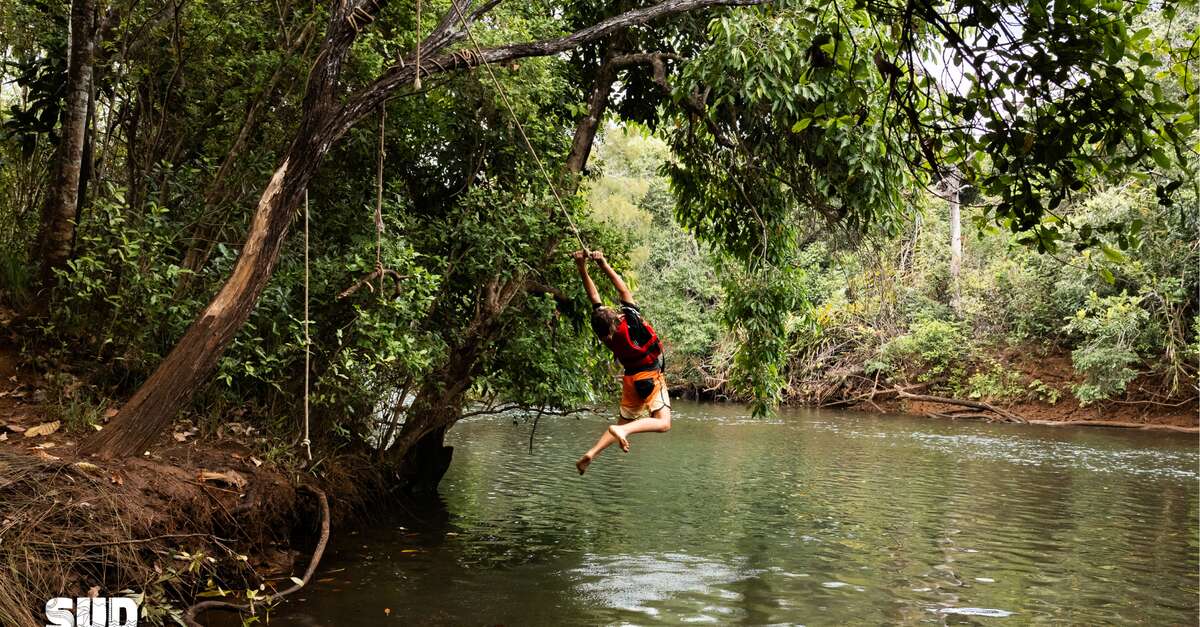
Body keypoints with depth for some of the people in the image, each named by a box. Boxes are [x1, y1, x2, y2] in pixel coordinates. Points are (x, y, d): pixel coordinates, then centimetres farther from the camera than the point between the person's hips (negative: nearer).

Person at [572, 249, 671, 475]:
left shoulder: (604, 328, -6)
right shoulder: (631, 316, -19)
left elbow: (594, 296, -2)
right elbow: (623, 289, -17)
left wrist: (582, 266, -6)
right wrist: (604, 264, -22)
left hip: (631, 379, 6)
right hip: (651, 376, -6)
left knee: (623, 422, 16)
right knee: (663, 423, -11)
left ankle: (591, 453, 2)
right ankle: (622, 430, -28)